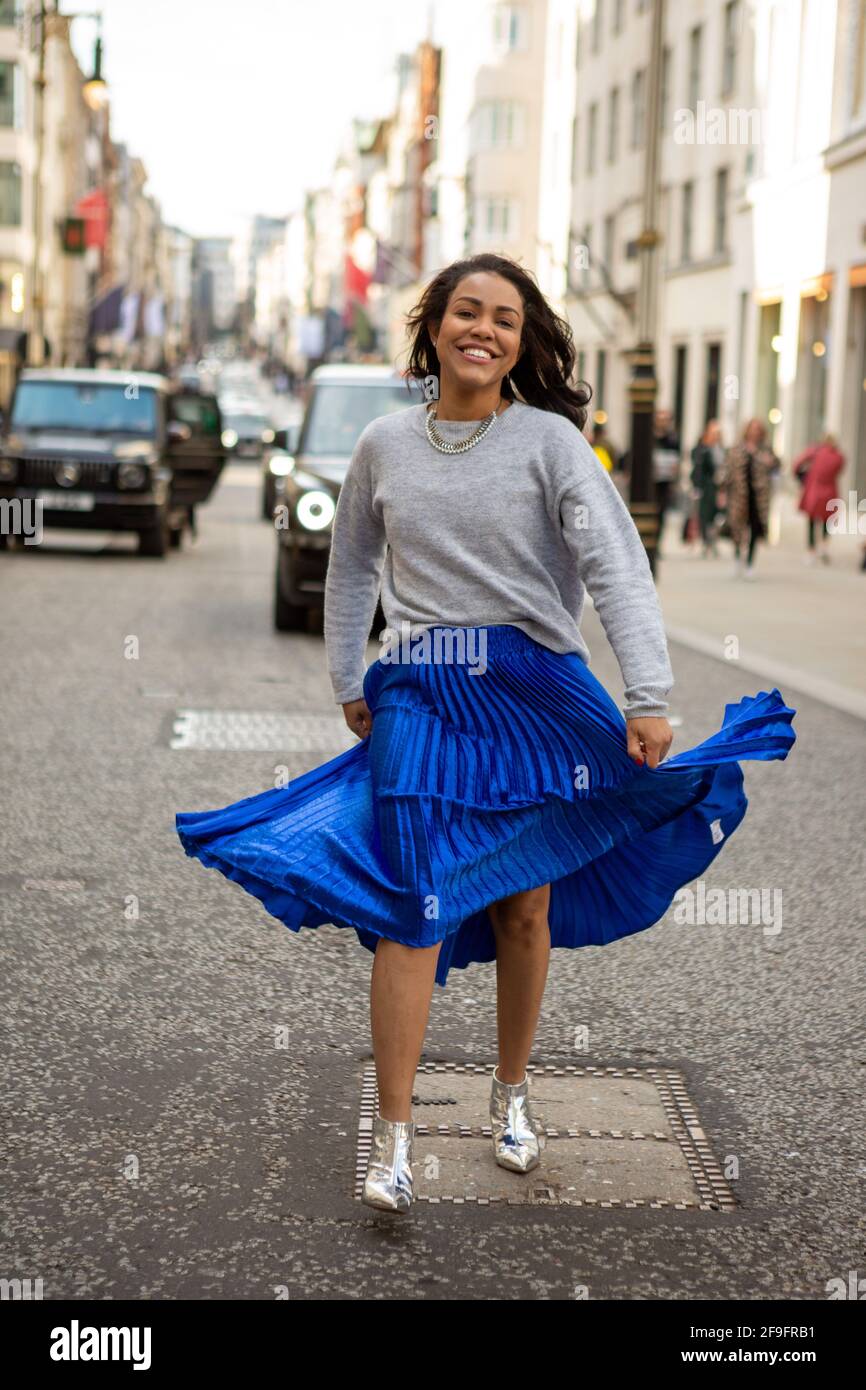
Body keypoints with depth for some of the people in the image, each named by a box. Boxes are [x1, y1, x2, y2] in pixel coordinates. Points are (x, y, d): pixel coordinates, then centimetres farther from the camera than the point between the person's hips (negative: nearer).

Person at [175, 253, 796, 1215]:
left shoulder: (549, 440, -4)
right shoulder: (384, 445, 5)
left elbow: (616, 564, -13)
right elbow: (352, 570, 19)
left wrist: (648, 696, -23)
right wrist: (347, 685, 17)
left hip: (535, 692, -1)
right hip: (419, 695, 1)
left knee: (524, 913, 10)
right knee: (412, 912, -8)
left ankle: (511, 1092, 31)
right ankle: (392, 1135, -2)